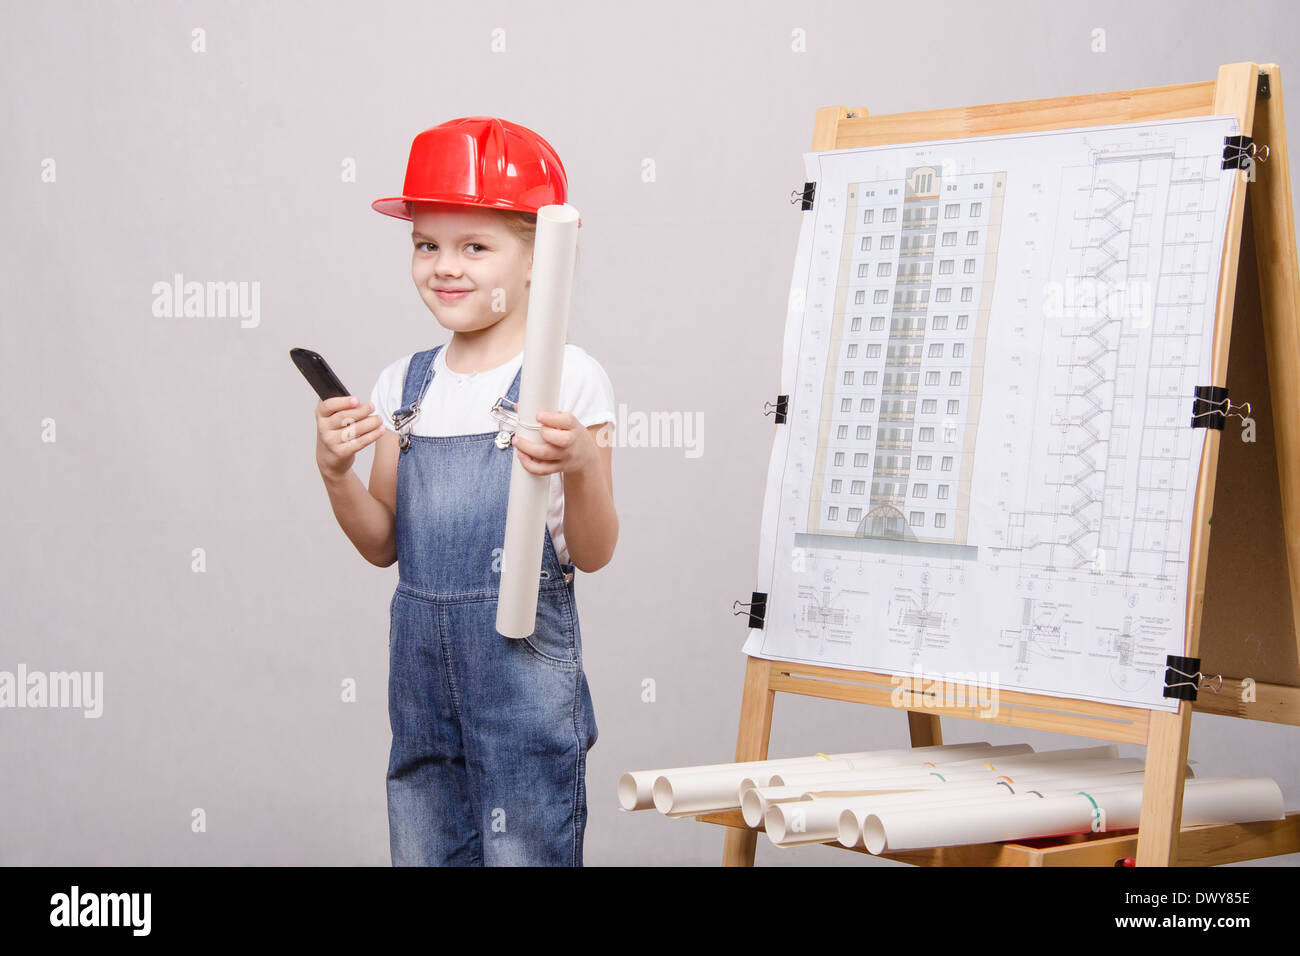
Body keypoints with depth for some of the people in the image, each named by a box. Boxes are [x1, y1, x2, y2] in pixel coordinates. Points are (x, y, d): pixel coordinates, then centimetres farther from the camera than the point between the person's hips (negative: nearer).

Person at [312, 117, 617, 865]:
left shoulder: (569, 380, -9)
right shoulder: (405, 384, 7)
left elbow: (592, 555, -9)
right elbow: (384, 545, 10)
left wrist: (582, 466, -27)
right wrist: (335, 472, -7)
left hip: (524, 659, -5)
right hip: (421, 658, 5)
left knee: (524, 853, 3)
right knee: (421, 853, 15)